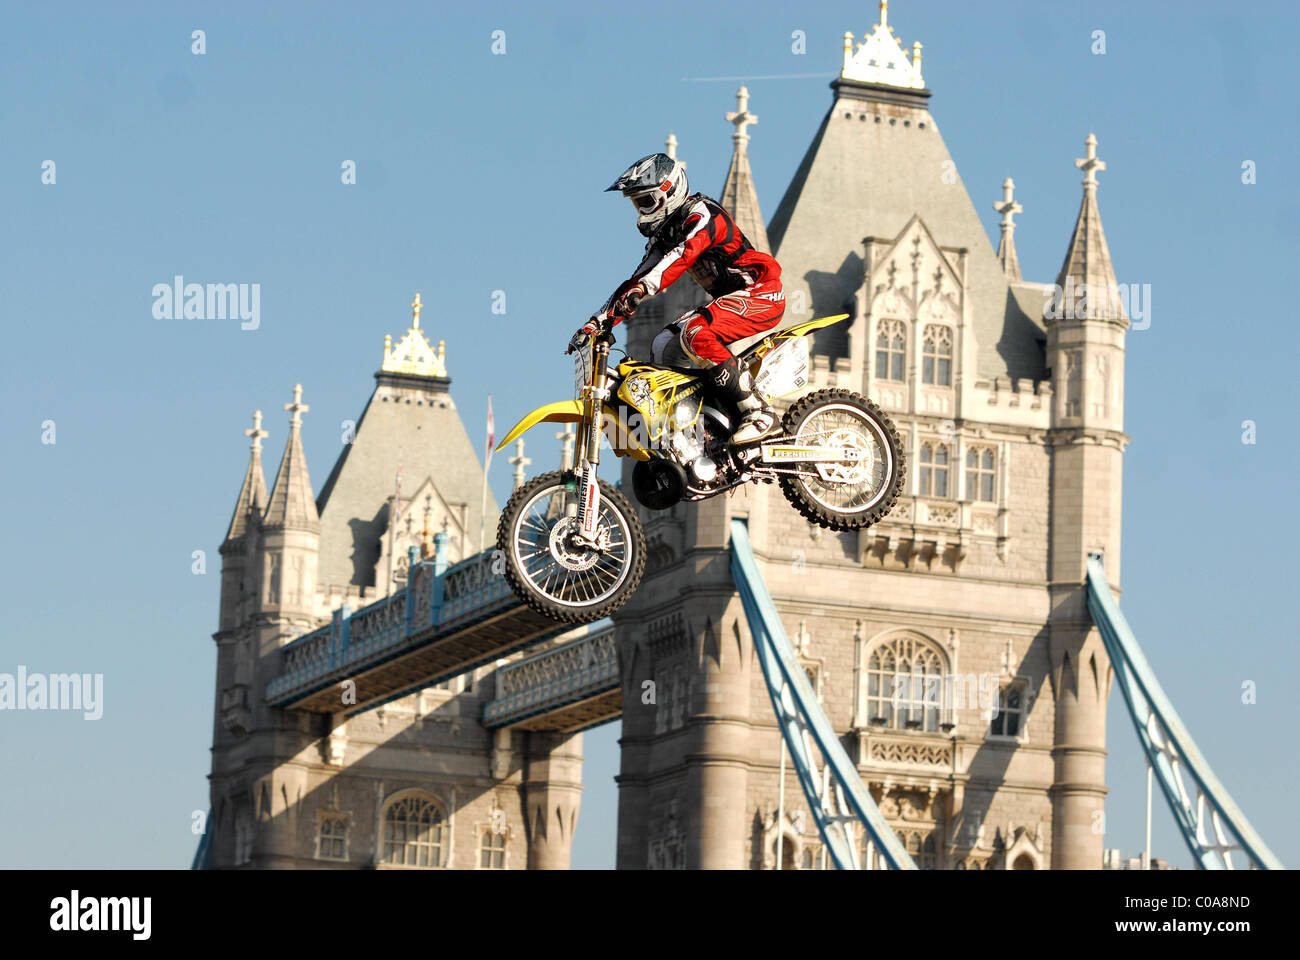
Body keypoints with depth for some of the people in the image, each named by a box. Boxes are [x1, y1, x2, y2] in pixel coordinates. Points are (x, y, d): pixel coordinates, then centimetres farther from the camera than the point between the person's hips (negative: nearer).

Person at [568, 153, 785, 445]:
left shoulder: (701, 213, -16)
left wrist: (644, 287, -50)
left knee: (694, 334, -30)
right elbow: (639, 278, 13)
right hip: (728, 298, 10)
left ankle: (757, 410, -28)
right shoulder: (662, 233, 13)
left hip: (760, 292, -10)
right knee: (664, 346, 1)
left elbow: (686, 252, -35)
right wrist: (596, 322, 4)